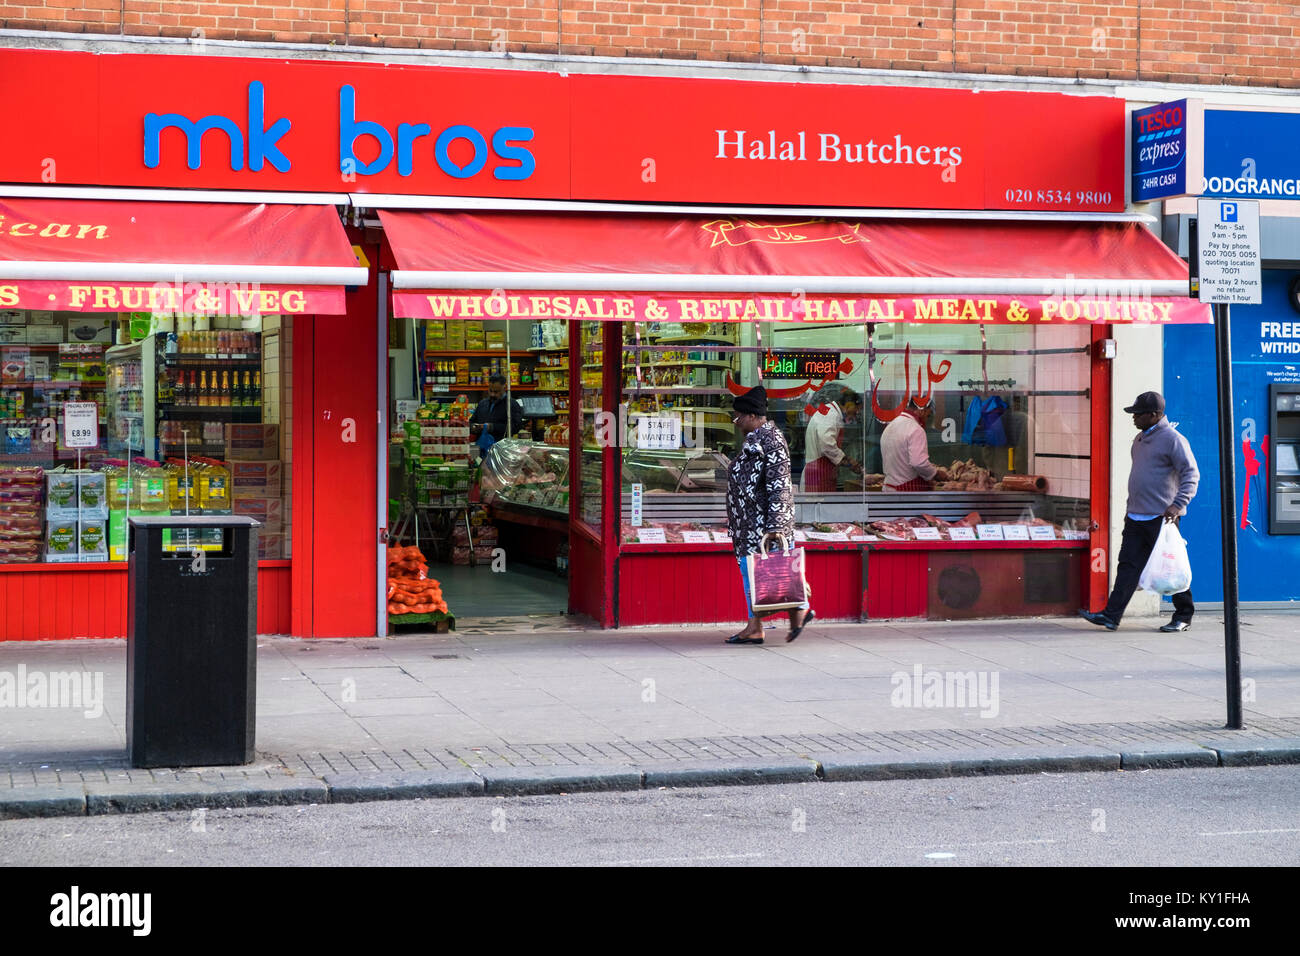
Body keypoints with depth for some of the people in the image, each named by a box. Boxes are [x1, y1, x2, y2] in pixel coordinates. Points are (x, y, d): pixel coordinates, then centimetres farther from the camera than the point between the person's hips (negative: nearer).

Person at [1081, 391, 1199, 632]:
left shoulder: (1173, 439, -10)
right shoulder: (1140, 439, 17)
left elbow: (1191, 474, -15)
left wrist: (1178, 504, -26)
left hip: (1161, 518, -8)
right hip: (1136, 517, 8)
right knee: (1128, 565, 2)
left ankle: (1184, 616, 12)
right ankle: (1111, 615, -3)